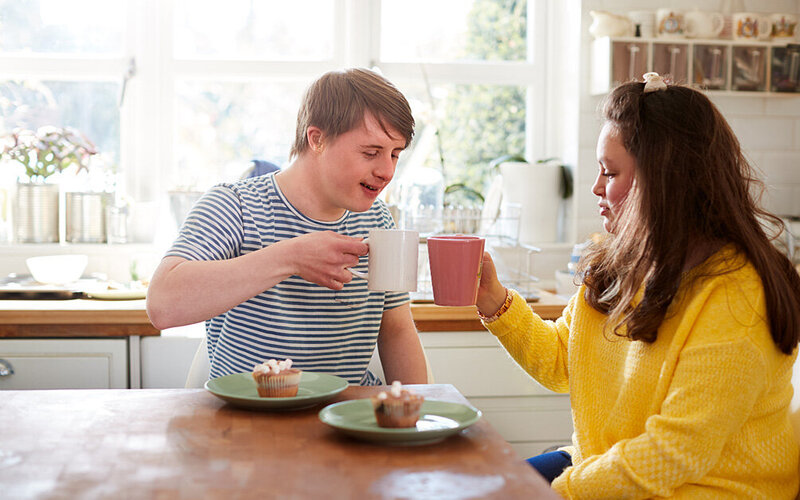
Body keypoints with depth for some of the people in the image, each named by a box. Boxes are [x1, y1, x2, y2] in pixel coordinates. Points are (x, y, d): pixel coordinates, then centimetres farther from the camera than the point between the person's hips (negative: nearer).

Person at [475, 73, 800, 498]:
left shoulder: (733, 302, -24)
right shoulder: (623, 263, 3)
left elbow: (674, 455, -24)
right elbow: (560, 363, 12)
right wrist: (494, 302, -1)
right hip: (601, 463, 8)